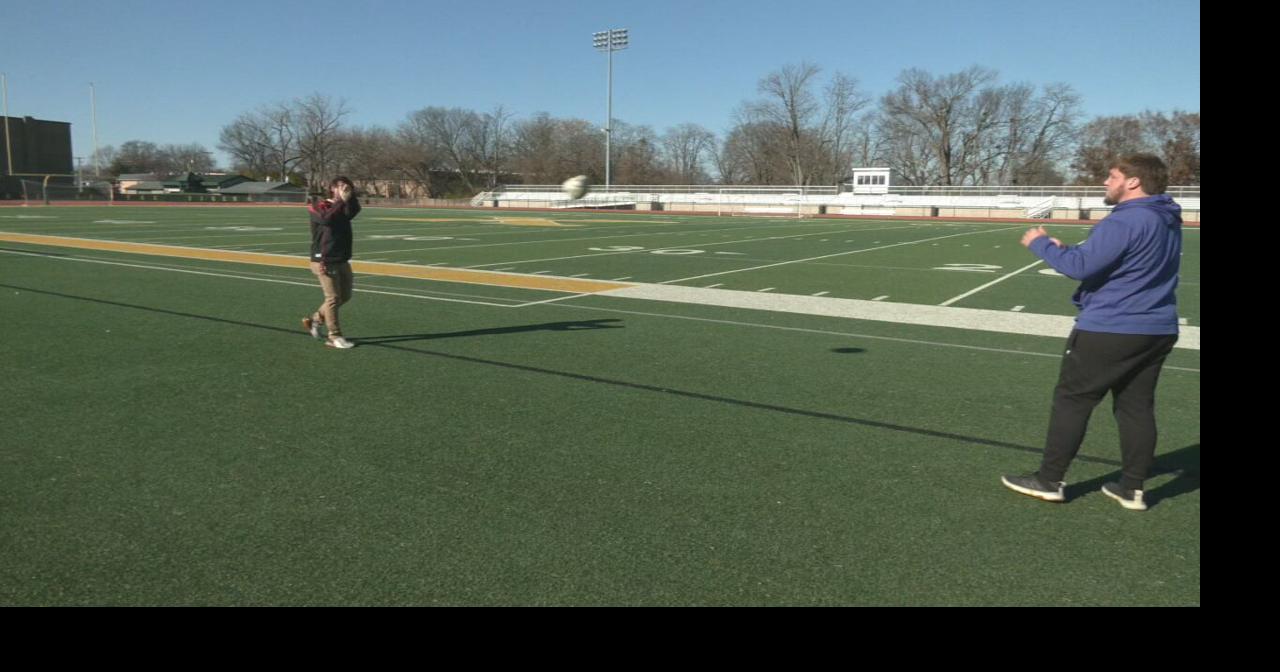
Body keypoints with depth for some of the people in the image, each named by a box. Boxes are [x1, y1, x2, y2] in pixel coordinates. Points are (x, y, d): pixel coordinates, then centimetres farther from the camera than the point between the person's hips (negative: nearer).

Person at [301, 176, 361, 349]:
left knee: (345, 296, 14)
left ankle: (314, 319, 30)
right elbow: (326, 218, -29)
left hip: (343, 261, 8)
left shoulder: (345, 208, 11)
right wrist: (341, 201, -26)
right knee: (333, 298, -6)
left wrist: (351, 196, -22)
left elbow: (354, 210, -11)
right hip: (325, 261, -8)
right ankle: (334, 337, 3)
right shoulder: (319, 207, -7)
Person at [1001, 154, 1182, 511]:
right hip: (1156, 330, 9)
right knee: (1137, 407, 12)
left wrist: (1041, 243, -9)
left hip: (1109, 330, -9)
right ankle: (1132, 488, 16)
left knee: (1071, 400, 2)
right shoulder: (1167, 221, 14)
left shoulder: (1126, 220, -18)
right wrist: (1067, 249, 8)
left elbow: (1080, 267, -23)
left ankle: (1049, 480, 9)